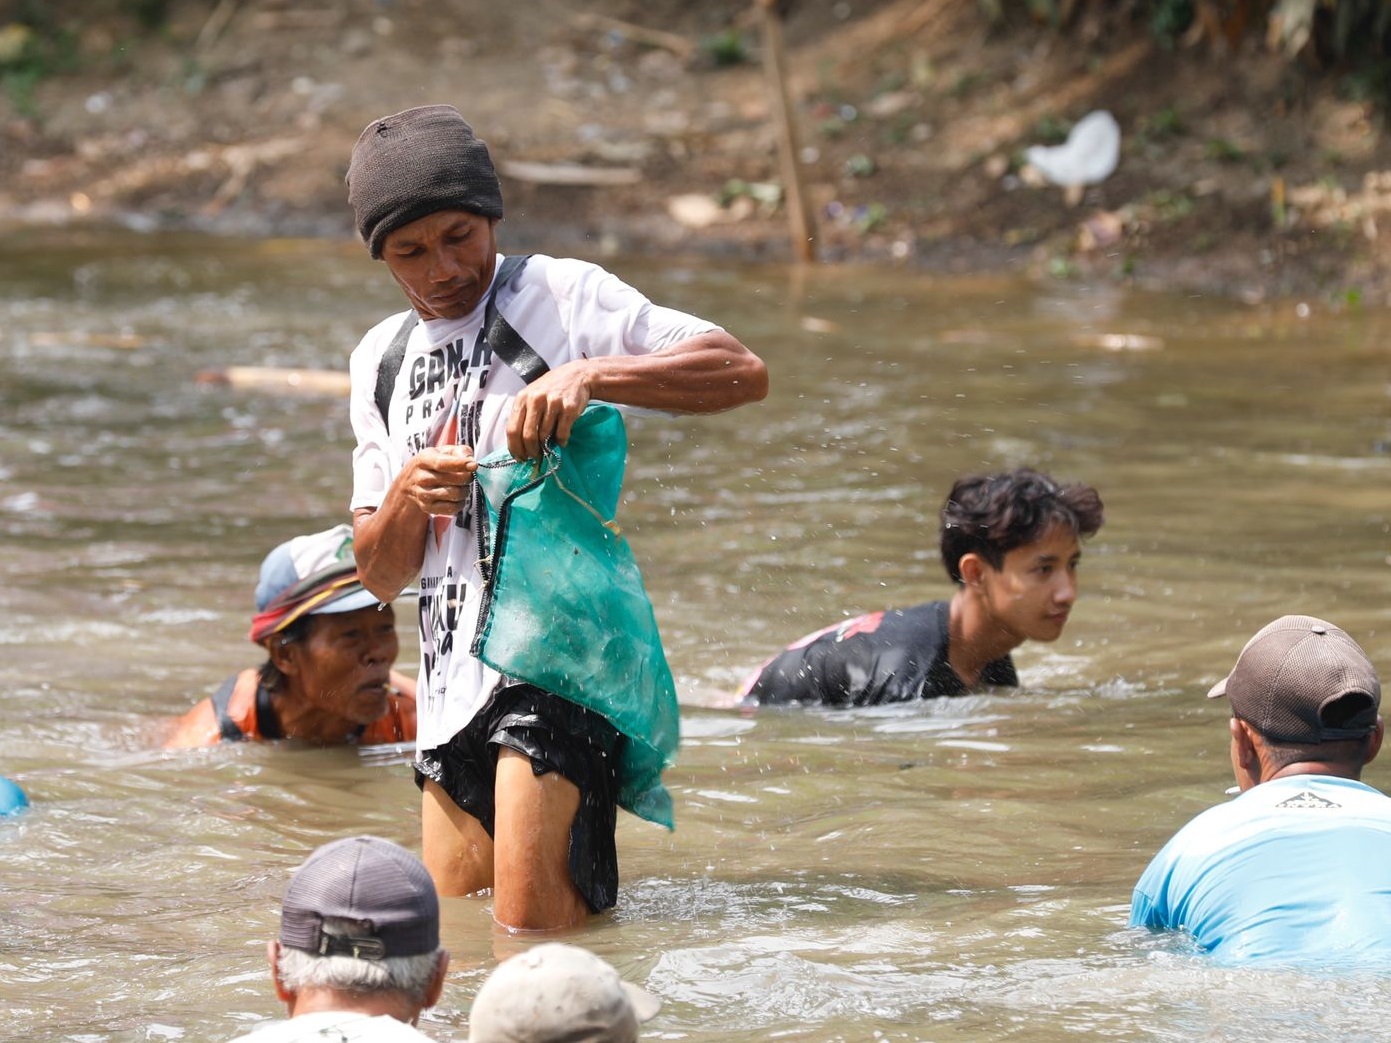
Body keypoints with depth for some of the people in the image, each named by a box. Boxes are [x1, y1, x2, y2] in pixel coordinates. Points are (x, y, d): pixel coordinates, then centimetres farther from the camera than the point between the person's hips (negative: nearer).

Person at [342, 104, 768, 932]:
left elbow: (744, 374, -11)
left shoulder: (561, 297, -1)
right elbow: (382, 575, 17)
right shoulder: (382, 361, 18)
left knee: (537, 939, -15)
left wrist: (591, 375, -24)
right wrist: (405, 497, -6)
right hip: (452, 681, 7)